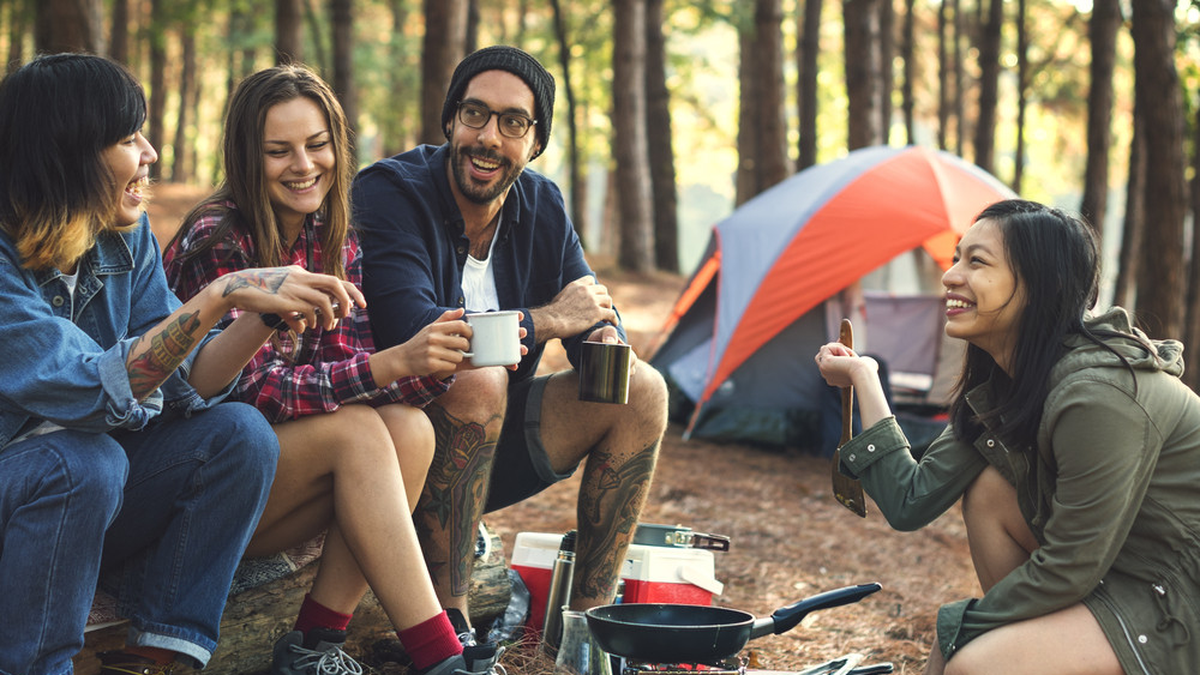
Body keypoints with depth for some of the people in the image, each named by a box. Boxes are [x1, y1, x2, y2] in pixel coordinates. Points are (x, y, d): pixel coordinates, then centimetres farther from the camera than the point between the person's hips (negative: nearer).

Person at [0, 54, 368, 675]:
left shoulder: (127, 239, 0)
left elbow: (180, 383, -6)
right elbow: (95, 391, -32)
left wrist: (269, 314, -22)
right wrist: (221, 295, -35)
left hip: (87, 505, 7)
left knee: (239, 433, -13)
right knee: (85, 459, -35)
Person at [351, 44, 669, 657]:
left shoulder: (542, 207, 1)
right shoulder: (387, 193, -19)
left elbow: (593, 311, 8)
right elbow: (411, 331, -33)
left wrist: (604, 339, -19)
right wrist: (548, 320, -22)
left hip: (485, 443, 7)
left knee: (640, 391, -7)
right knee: (474, 378, -36)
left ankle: (588, 615, -3)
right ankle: (444, 622, -25)